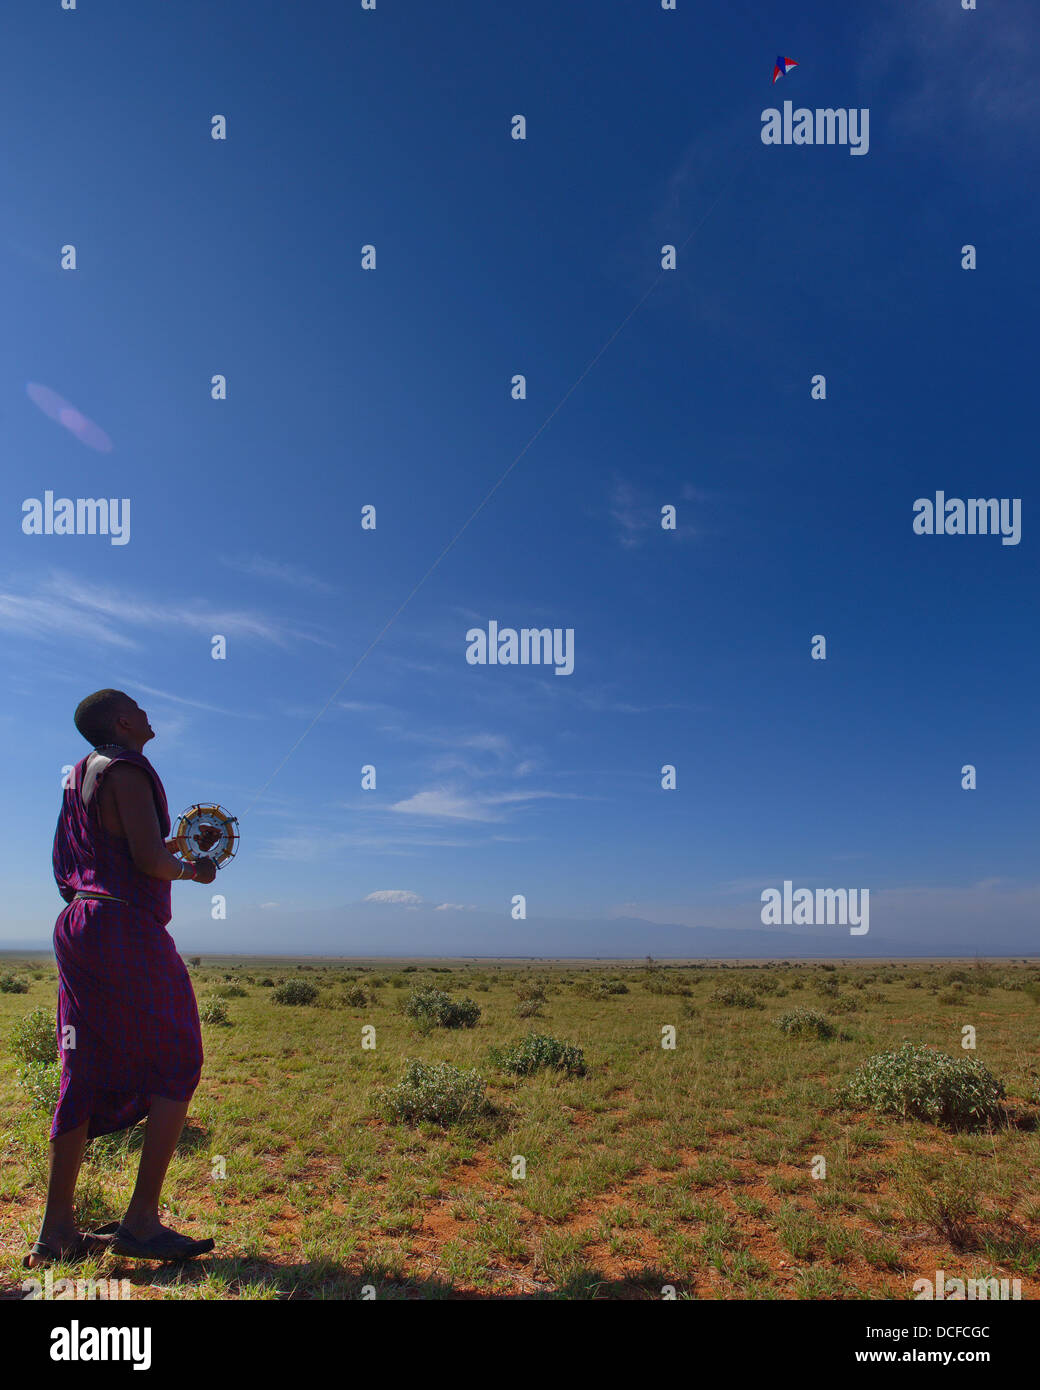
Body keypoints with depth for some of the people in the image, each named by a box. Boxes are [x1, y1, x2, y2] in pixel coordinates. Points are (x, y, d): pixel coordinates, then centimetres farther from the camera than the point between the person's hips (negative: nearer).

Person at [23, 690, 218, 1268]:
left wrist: (181, 844, 23)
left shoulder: (84, 774, 20)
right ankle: (142, 1220, -1)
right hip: (126, 929, -9)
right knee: (178, 1064, -1)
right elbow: (150, 861, -19)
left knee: (88, 1075, 11)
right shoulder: (125, 770, -10)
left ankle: (57, 1229, 16)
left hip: (80, 924, 9)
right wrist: (194, 870, -1)